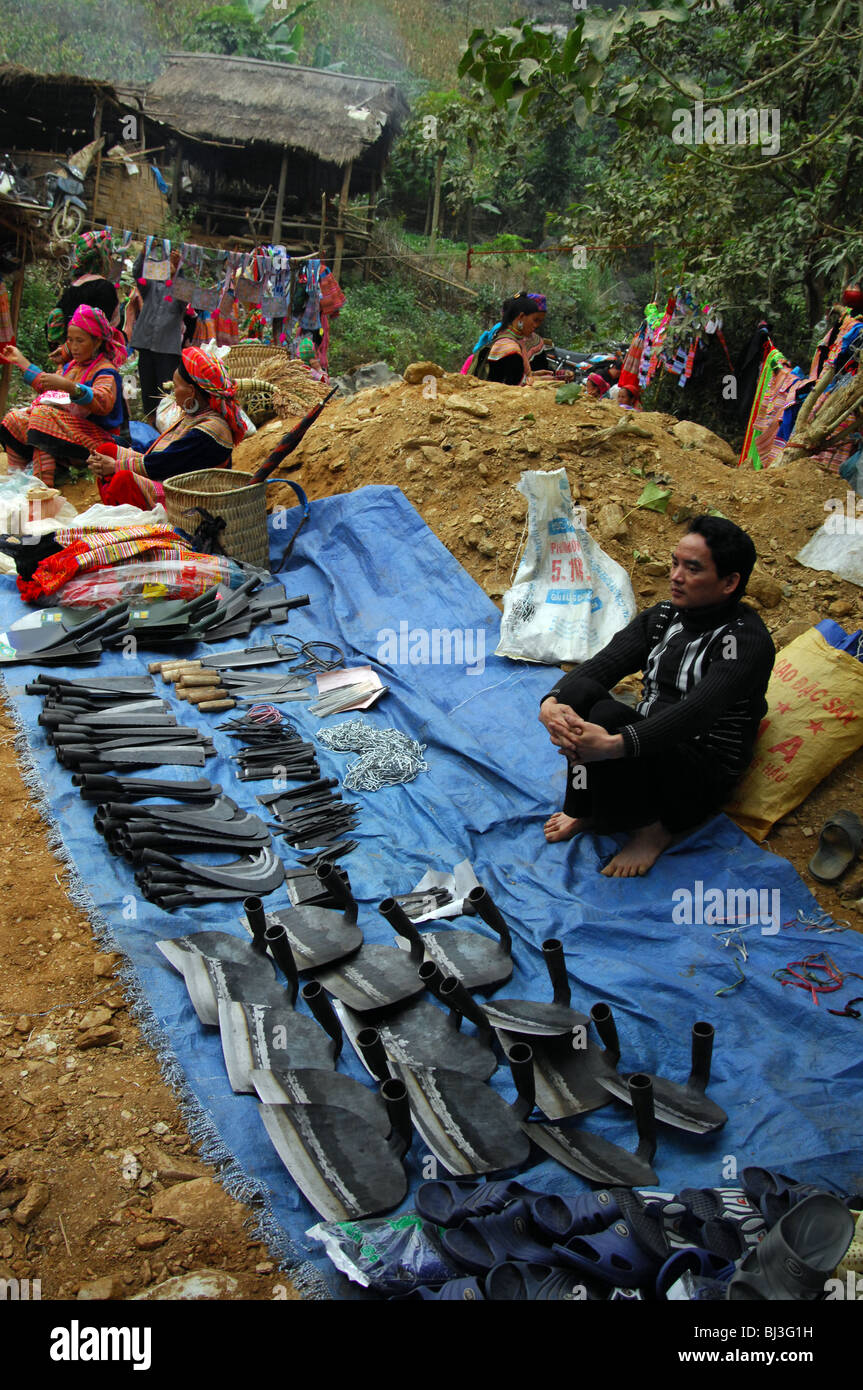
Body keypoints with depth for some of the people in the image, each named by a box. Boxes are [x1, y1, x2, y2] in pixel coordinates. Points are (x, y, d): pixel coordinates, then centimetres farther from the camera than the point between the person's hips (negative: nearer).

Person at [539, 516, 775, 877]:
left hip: (705, 777, -6)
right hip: (649, 755, 6)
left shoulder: (748, 641, -16)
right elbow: (602, 665, -8)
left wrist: (616, 745, -45)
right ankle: (583, 810, -5)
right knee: (583, 695, -23)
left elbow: (695, 712, -31)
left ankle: (655, 826, -8)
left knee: (604, 717, -32)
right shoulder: (662, 617, 6)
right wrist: (553, 702, -30)